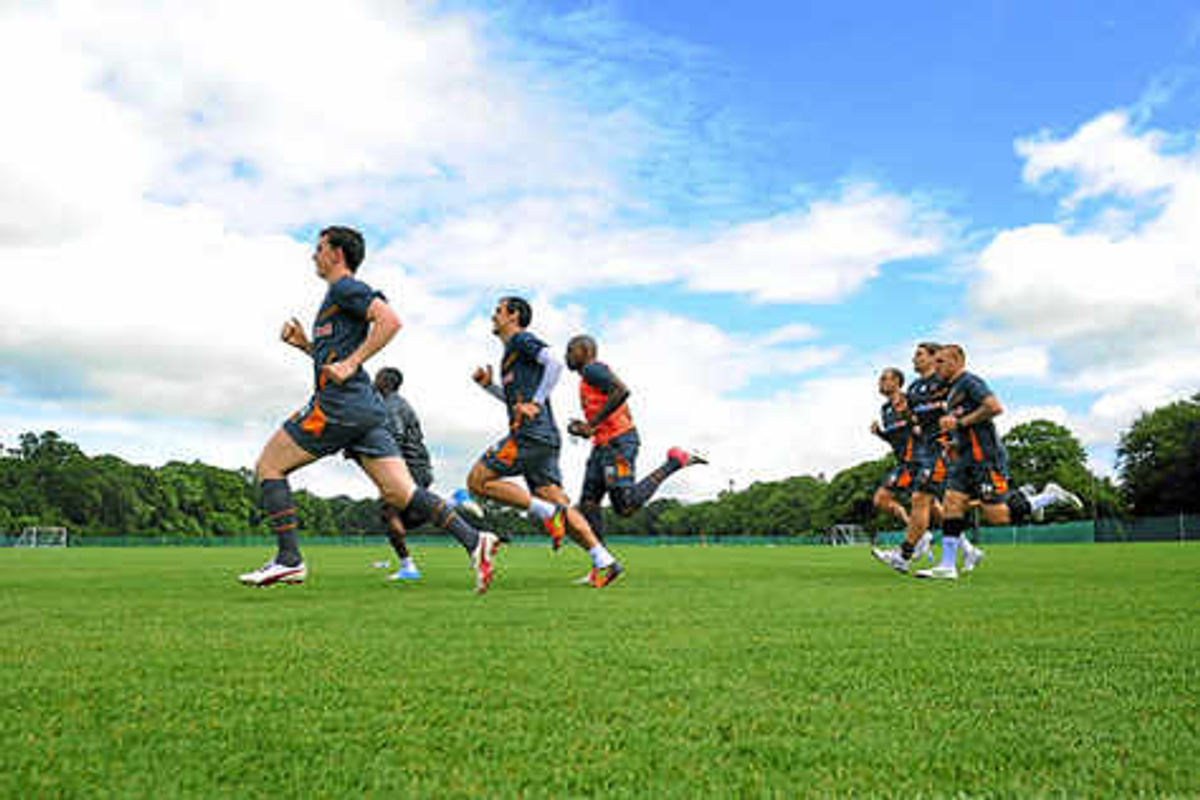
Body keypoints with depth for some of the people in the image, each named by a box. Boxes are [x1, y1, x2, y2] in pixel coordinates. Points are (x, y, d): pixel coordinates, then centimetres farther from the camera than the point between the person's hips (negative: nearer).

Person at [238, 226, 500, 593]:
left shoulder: (346, 287, -2)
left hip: (338, 405, -9)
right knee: (400, 492, 0)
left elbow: (390, 321, -18)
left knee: (268, 466, 4)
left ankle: (288, 560, 3)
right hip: (365, 408, 9)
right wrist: (305, 344, 22)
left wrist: (350, 364, -20)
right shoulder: (336, 295, 28)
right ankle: (474, 541, -10)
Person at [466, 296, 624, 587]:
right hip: (545, 437, 9)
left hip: (531, 433, -9)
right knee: (558, 503, 2)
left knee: (478, 481, -7)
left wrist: (535, 403, -19)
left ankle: (548, 513, -13)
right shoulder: (511, 351, 29)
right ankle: (604, 561, -5)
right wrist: (488, 385, 23)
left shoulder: (522, 339, 1)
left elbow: (554, 363, -16)